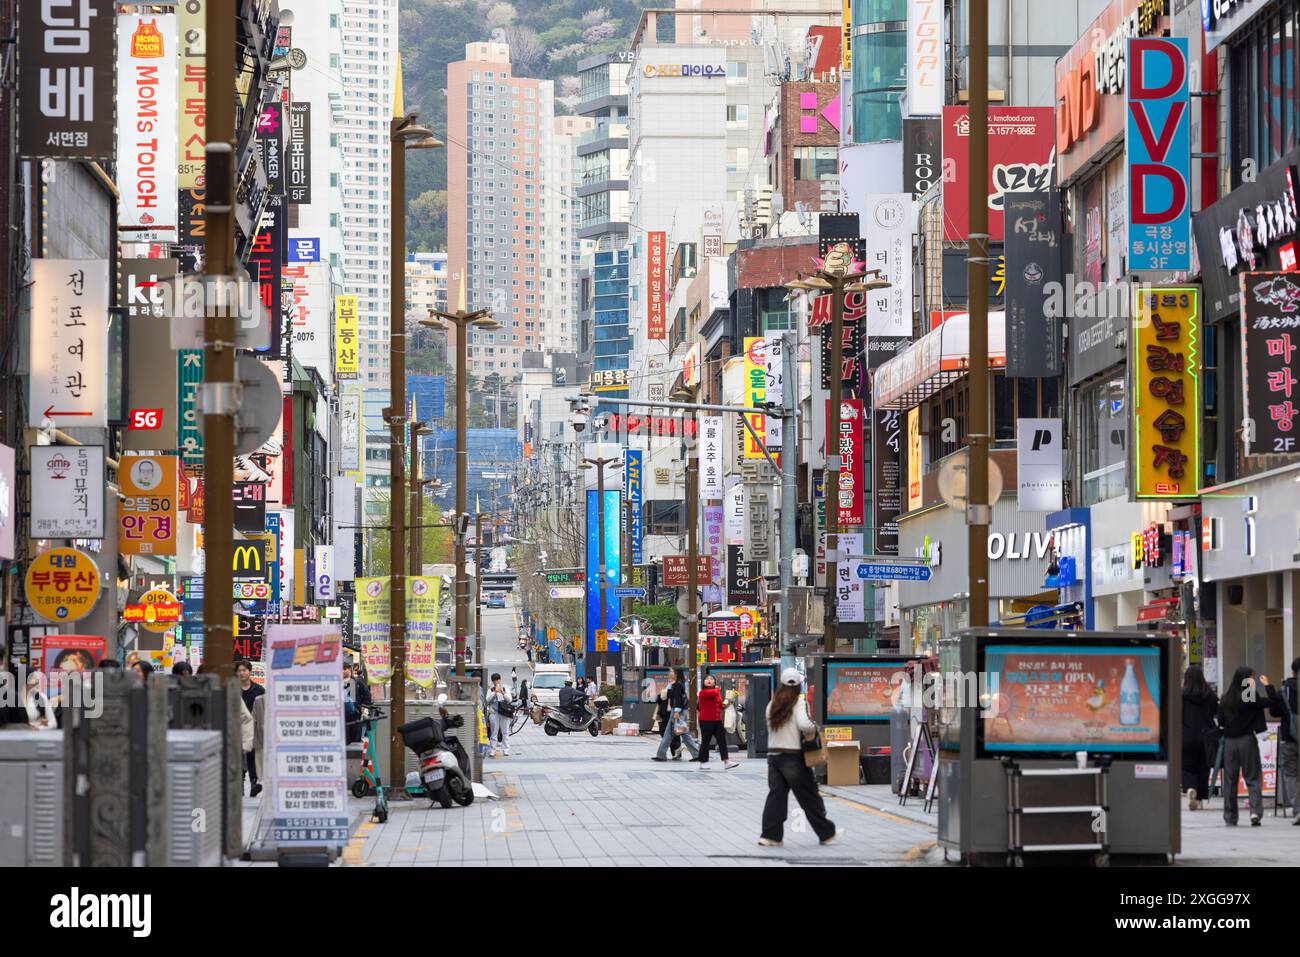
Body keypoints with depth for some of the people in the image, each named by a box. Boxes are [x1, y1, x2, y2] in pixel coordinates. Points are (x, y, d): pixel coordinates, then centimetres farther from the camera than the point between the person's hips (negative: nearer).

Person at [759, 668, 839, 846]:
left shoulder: (772, 704, 7)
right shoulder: (799, 703, -10)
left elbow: (771, 727, 7)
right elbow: (804, 724, -26)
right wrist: (812, 730, -5)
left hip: (773, 754, 5)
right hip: (793, 756, -5)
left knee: (776, 795, 7)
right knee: (809, 796, 5)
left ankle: (770, 835, 1)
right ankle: (826, 833, 15)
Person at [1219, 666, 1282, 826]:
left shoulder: (1226, 698, 3)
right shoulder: (1251, 698, -12)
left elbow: (1220, 718, 8)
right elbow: (1274, 704, -16)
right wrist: (1268, 686, -8)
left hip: (1228, 741, 4)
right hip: (1247, 740, -4)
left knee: (1230, 780, 9)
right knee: (1253, 778, 3)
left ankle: (1230, 818, 9)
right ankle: (1255, 811, -15)